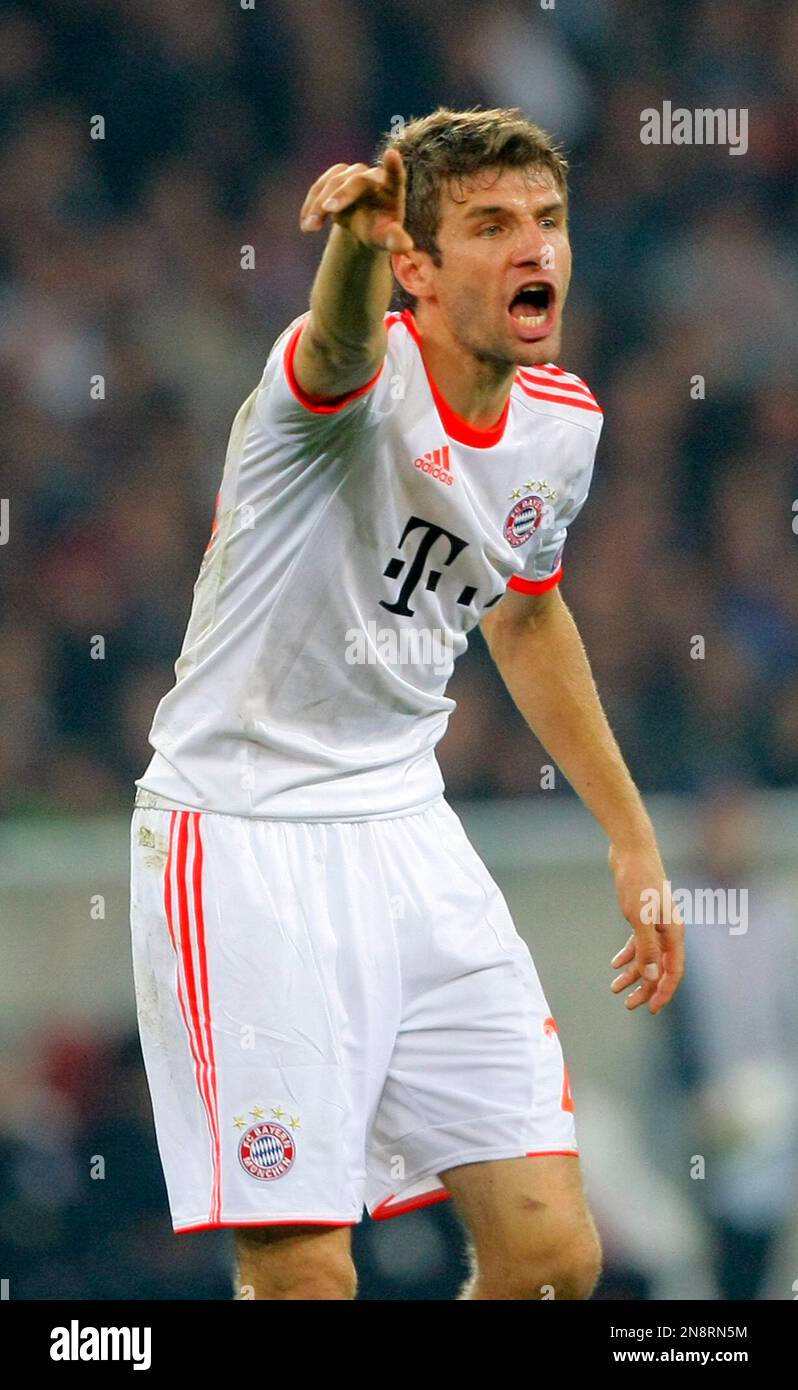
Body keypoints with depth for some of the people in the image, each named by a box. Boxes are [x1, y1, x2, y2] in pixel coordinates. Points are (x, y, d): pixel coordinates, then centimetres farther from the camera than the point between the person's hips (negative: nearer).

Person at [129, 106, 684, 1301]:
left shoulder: (561, 421, 4)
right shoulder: (365, 379, -18)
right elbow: (342, 345, -45)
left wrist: (630, 835, 27)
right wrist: (355, 239, -69)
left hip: (407, 831, 7)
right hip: (246, 838, -7)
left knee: (555, 1255, 1)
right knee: (305, 1276, -12)